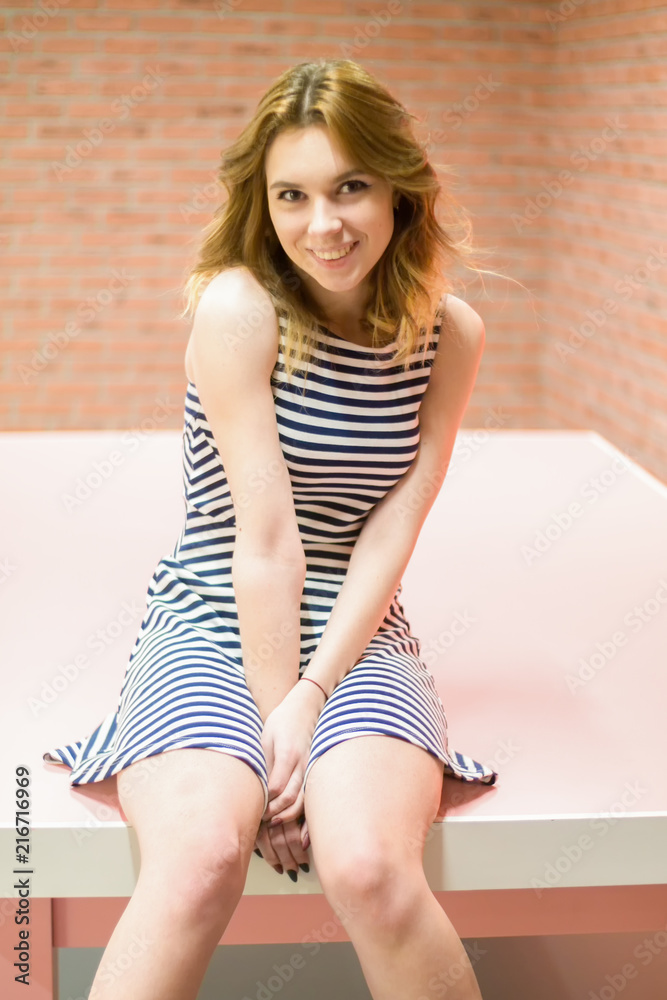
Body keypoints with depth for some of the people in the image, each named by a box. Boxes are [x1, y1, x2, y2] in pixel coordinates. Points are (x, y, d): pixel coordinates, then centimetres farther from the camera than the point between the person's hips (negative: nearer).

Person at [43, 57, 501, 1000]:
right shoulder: (238, 305, -11)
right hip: (213, 626, -2)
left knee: (370, 867, -28)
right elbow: (264, 539, -15)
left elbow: (390, 533, -4)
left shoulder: (452, 334, 0)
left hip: (360, 636, 2)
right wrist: (273, 708, -15)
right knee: (201, 855, -33)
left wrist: (310, 701, -14)